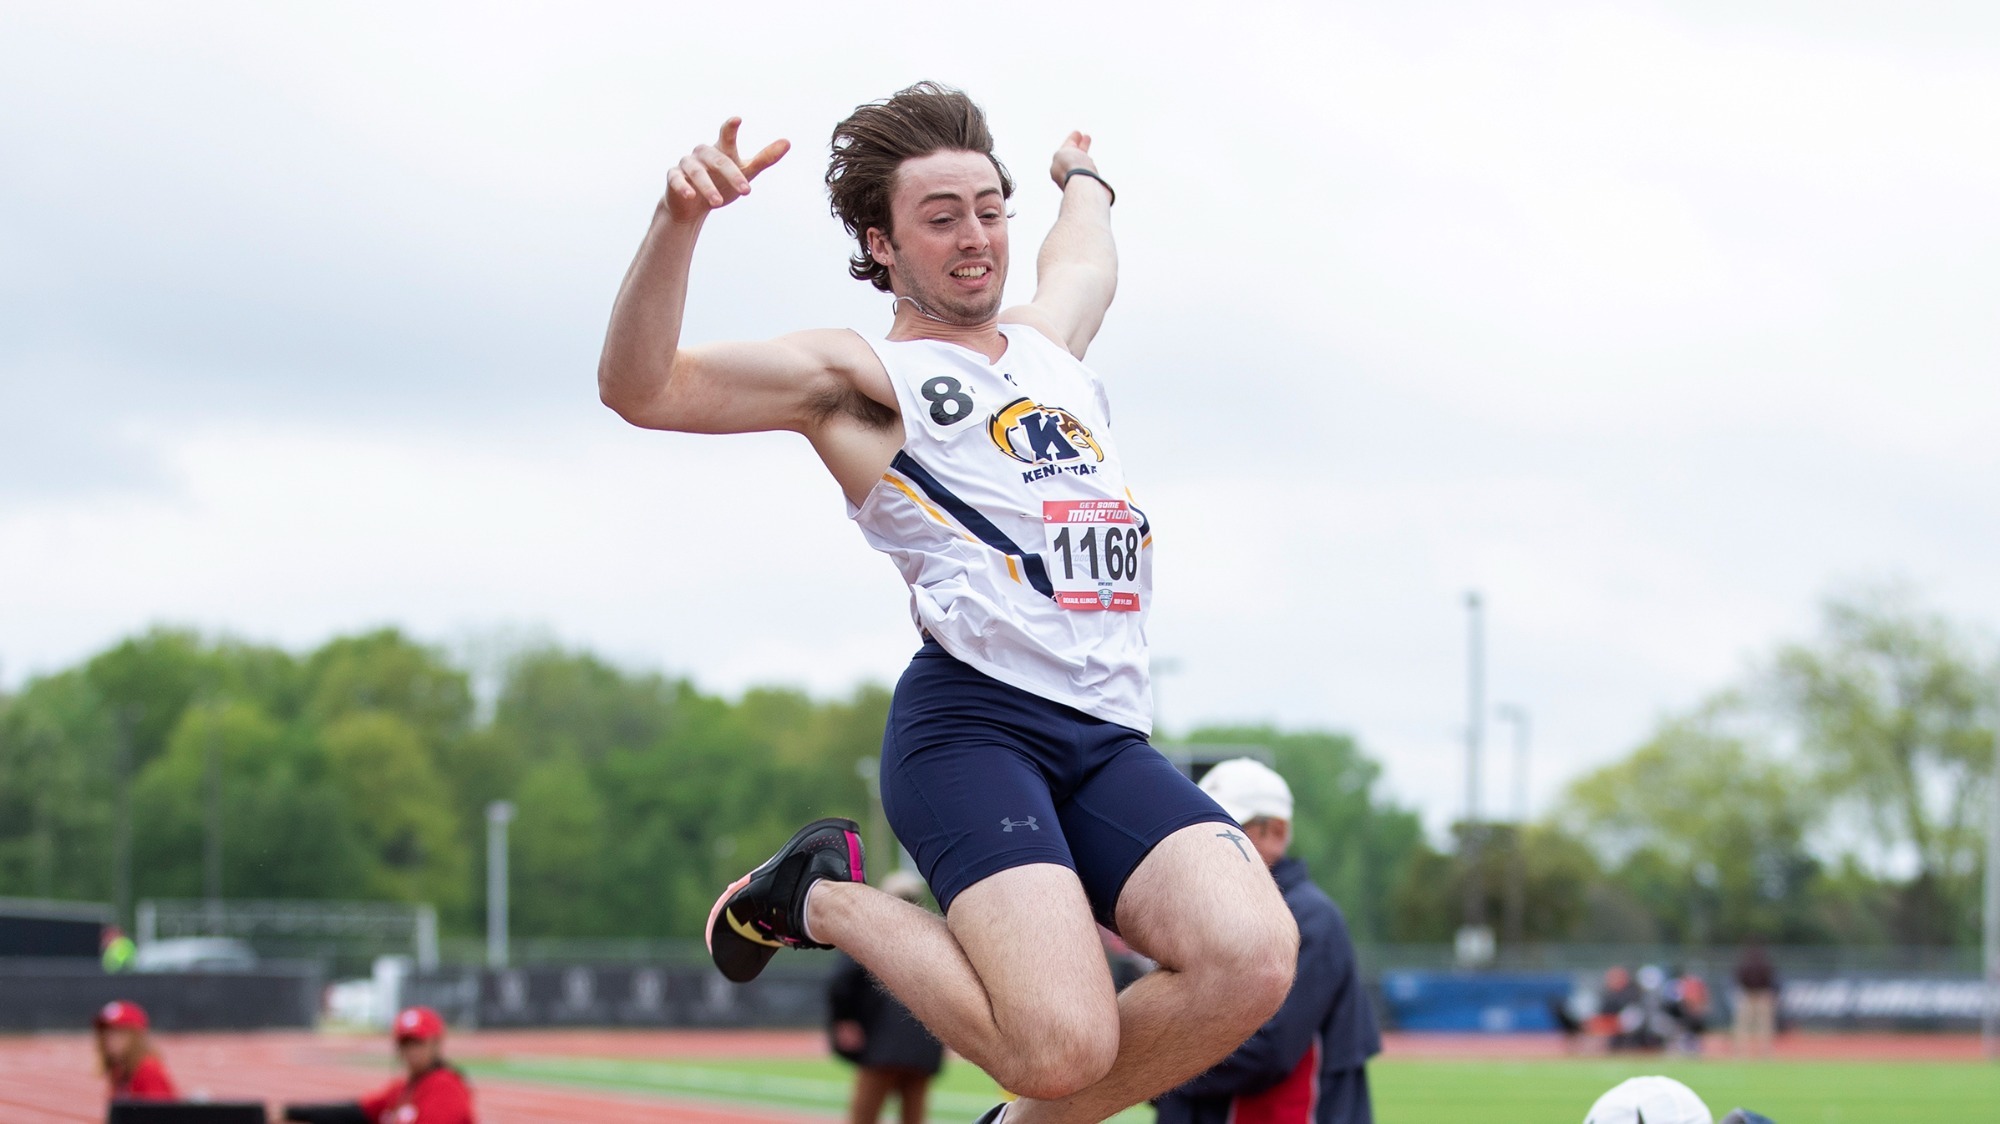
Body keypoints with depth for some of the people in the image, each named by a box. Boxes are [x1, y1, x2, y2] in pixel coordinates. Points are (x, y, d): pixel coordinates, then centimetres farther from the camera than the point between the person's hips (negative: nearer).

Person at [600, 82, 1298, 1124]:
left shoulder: (1049, 342, 29)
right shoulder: (861, 376, 10)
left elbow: (1084, 260, 54)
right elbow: (640, 387, -2)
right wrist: (678, 221, -15)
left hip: (1108, 736, 6)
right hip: (974, 723, -6)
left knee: (1251, 960, -23)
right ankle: (824, 899, 4)